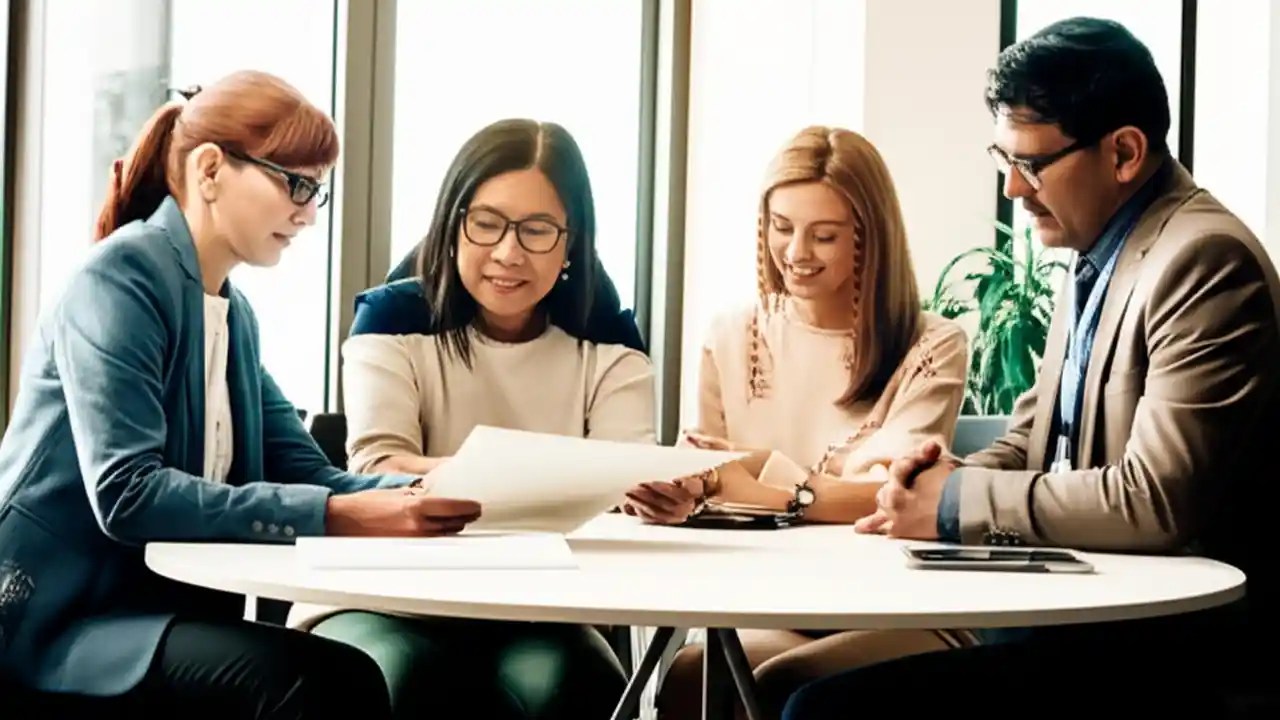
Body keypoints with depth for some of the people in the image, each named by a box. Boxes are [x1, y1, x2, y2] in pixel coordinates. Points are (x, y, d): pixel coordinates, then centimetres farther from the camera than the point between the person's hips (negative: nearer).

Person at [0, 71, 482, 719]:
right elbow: (125, 493, -24)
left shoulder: (235, 313, 13)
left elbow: (300, 470, 6)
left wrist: (422, 494, -13)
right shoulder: (121, 277, -13)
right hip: (57, 617, -7)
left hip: (159, 604, 7)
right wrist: (335, 517, -27)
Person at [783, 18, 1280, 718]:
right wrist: (949, 476, -3)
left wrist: (962, 502, -14)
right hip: (1079, 599, 9)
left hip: (1161, 638, -9)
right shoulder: (1095, 255, 13)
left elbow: (1157, 501, -23)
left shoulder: (1204, 260, -16)